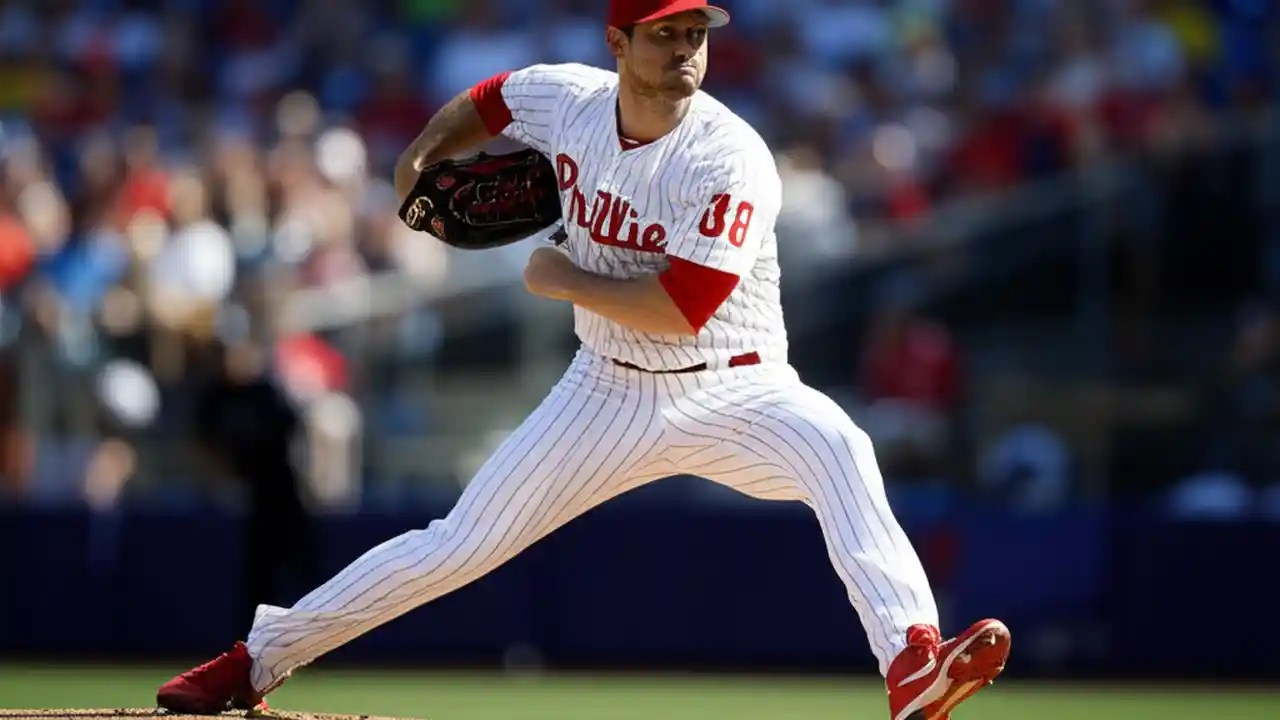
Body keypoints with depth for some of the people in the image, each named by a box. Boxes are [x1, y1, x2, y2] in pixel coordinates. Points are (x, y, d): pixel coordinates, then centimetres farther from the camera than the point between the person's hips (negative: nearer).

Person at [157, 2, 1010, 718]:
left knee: (834, 447, -36)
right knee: (457, 547, 2)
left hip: (732, 394, -4)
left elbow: (681, 308, -27)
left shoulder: (730, 159, -21)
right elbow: (489, 101, 19)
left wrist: (562, 281, -16)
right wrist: (424, 153, 1)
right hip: (609, 392, 4)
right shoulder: (567, 100, -5)